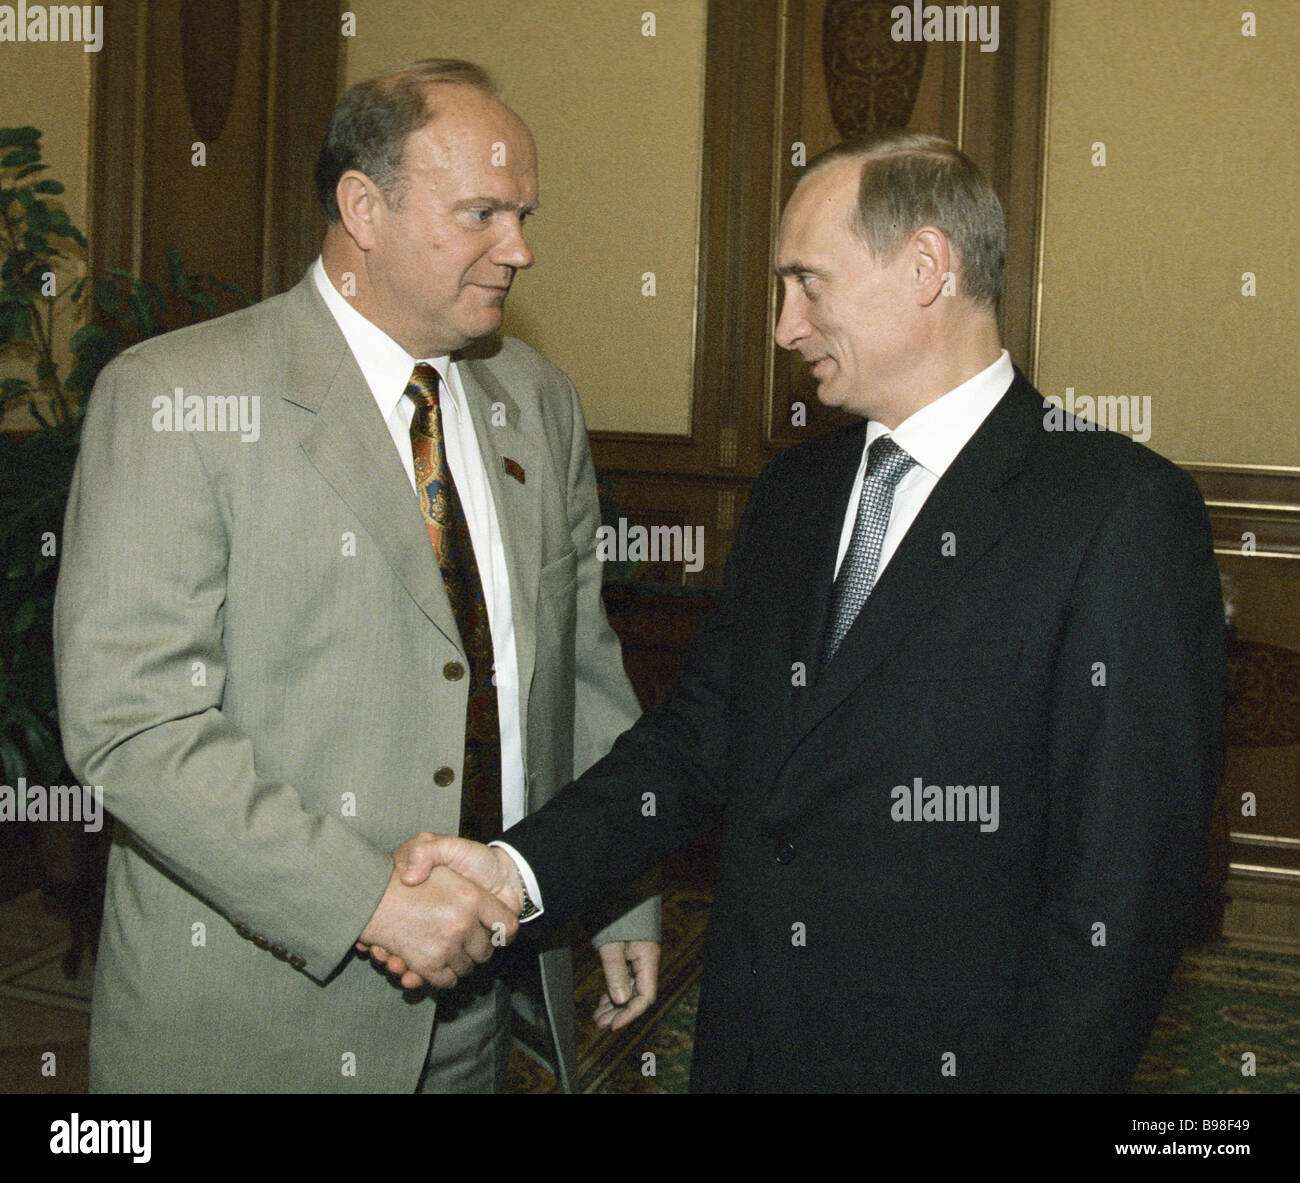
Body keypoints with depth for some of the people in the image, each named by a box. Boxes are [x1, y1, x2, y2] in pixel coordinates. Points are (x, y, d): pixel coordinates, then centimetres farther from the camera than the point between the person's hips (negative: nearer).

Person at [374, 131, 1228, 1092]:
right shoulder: (792, 493, 9)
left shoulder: (1125, 512, -13)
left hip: (947, 1059, -6)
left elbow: (1126, 875, -16)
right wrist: (518, 868, -9)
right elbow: (697, 740, 5)